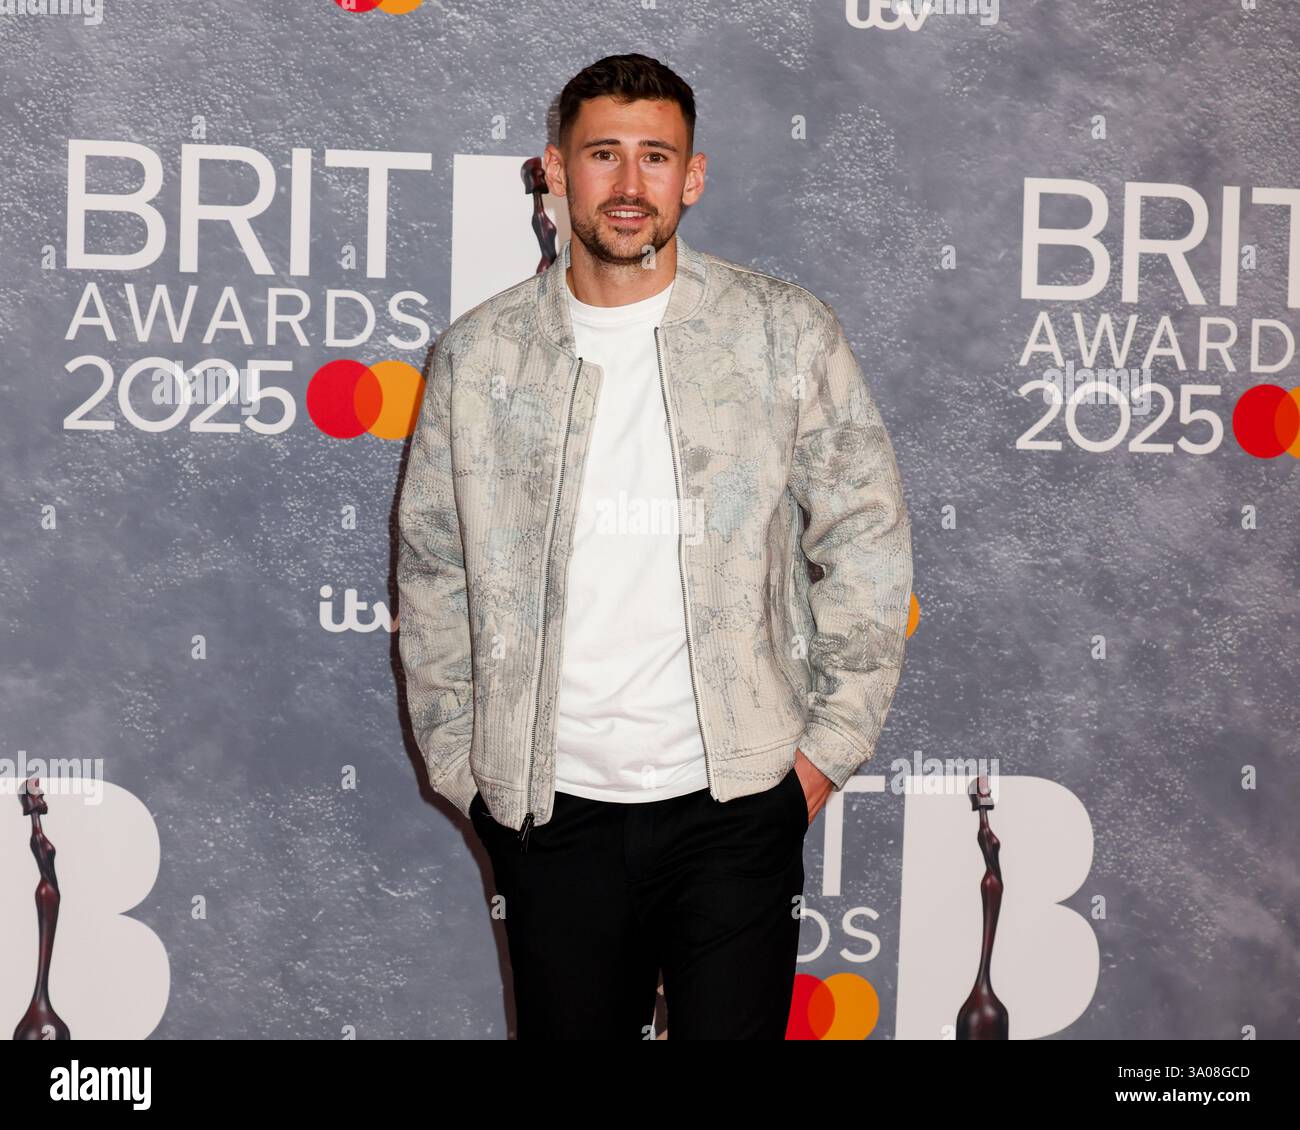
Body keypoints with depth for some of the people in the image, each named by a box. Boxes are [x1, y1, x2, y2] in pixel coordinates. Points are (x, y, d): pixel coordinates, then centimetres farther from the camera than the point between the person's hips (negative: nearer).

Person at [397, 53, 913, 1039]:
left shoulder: (788, 334, 0)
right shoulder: (477, 356, 4)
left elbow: (867, 542, 3)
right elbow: (433, 572, 10)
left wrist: (829, 747, -1)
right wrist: (464, 766, 6)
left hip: (735, 803, -1)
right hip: (549, 811, 1)